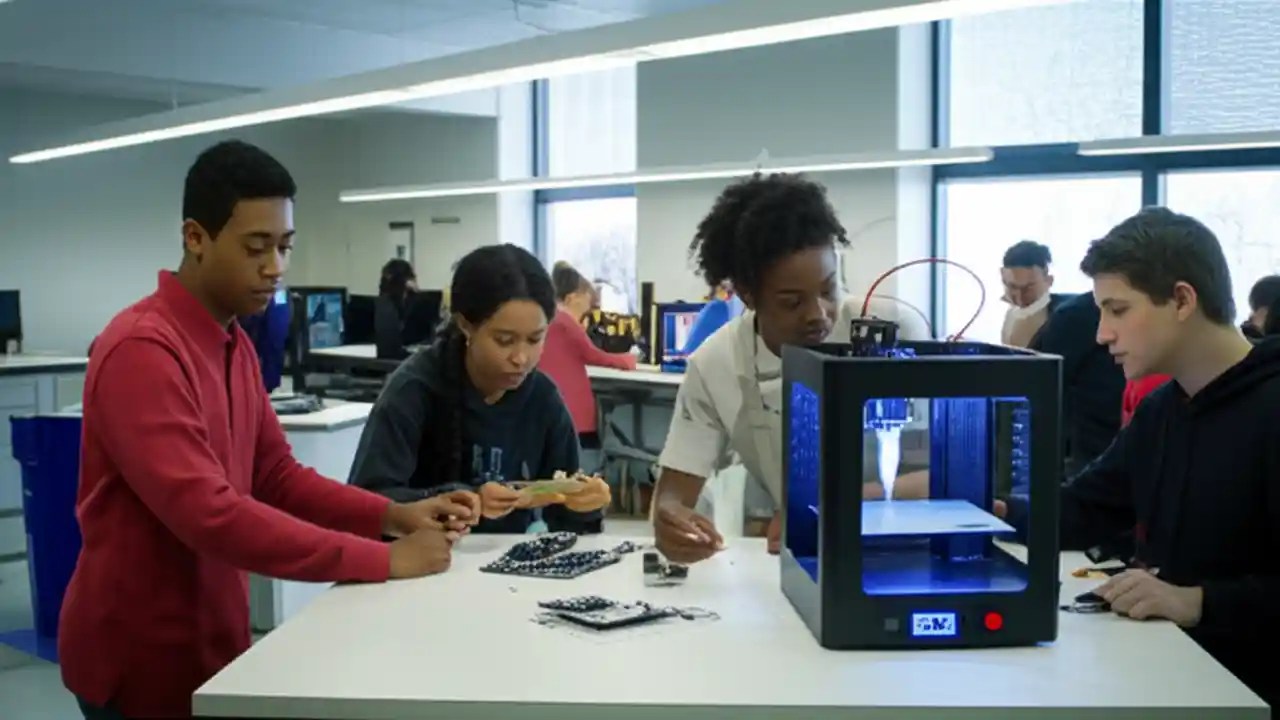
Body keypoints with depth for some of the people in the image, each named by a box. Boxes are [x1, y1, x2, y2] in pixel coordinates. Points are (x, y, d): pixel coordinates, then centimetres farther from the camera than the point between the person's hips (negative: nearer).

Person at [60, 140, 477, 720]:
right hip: (142, 660, -8)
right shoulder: (142, 350, -23)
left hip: (211, 643, 8)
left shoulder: (236, 344, 6)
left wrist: (394, 516, -9)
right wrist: (383, 560, -29)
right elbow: (208, 515, -31)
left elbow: (278, 477, 7)